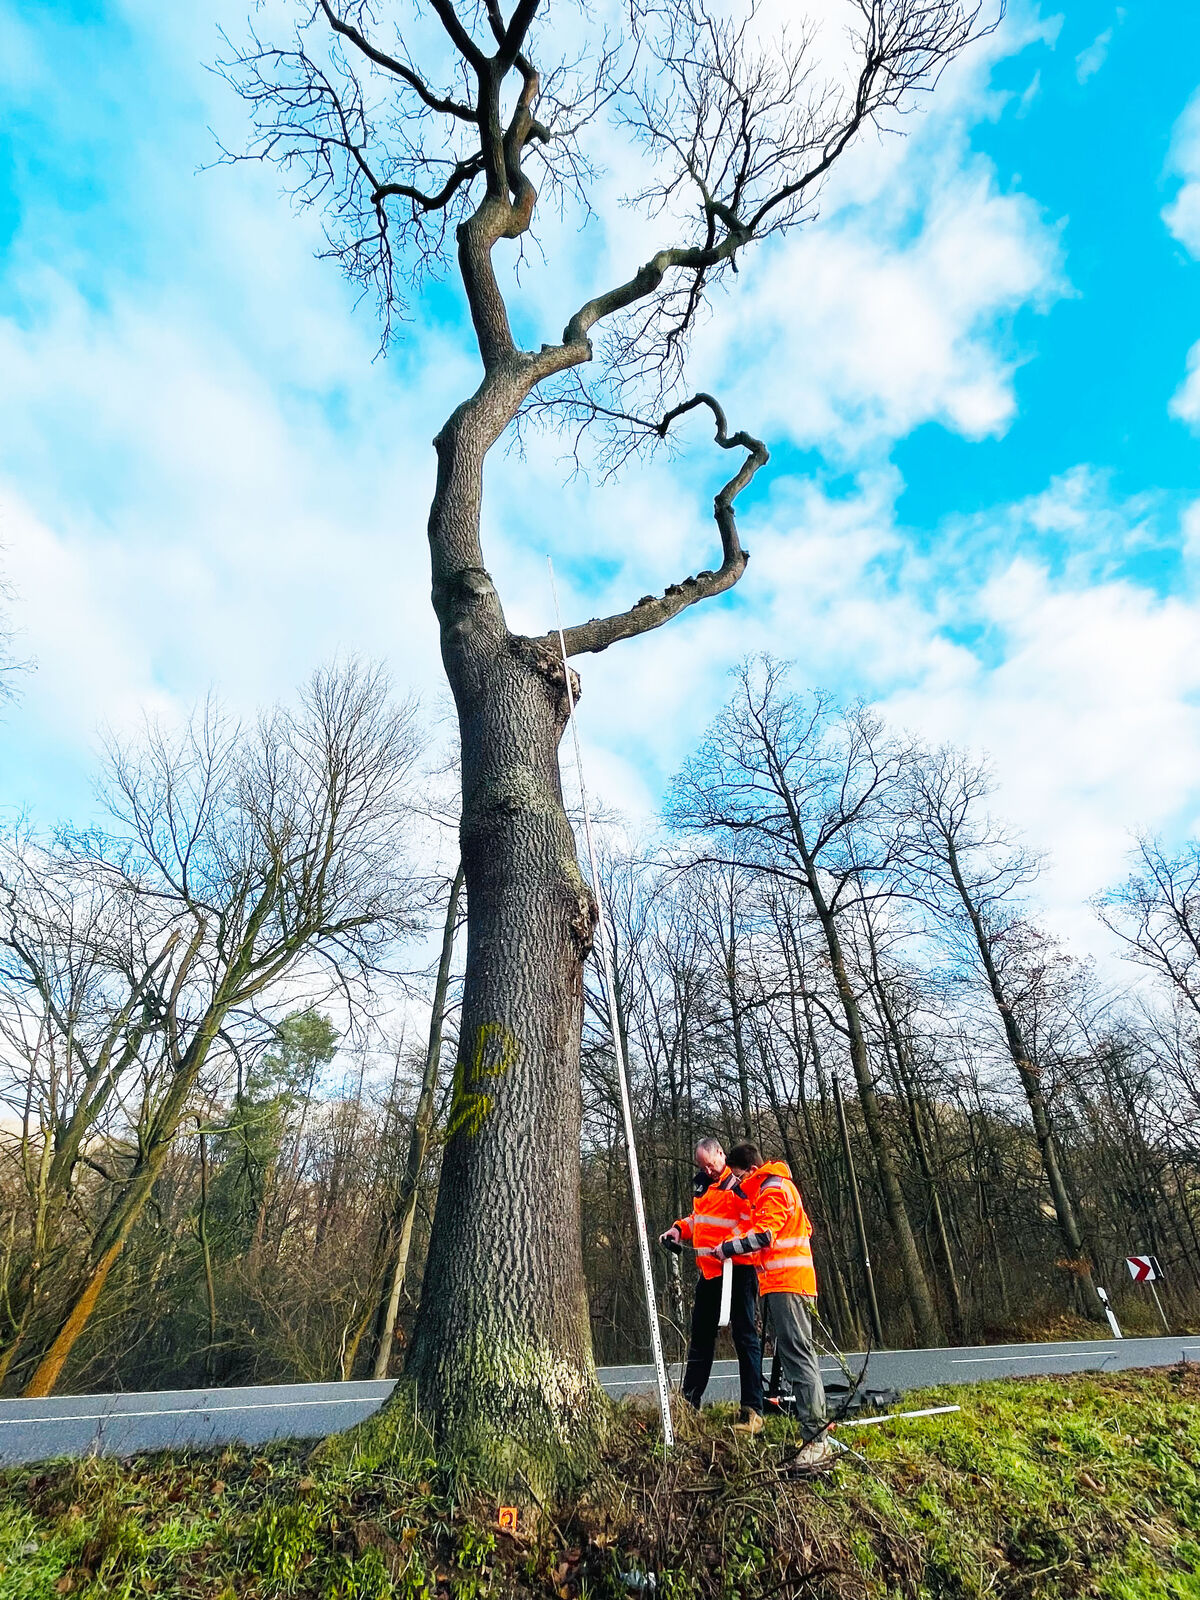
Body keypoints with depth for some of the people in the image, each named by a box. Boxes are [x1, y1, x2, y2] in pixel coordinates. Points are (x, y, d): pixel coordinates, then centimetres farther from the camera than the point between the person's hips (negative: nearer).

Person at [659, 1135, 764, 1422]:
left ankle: (752, 1408, 10)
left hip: (737, 1269, -8)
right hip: (708, 1270, 8)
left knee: (745, 1336, 0)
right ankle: (689, 1402, 28)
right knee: (701, 1336, 16)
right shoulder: (702, 1183, 12)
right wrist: (679, 1228, 9)